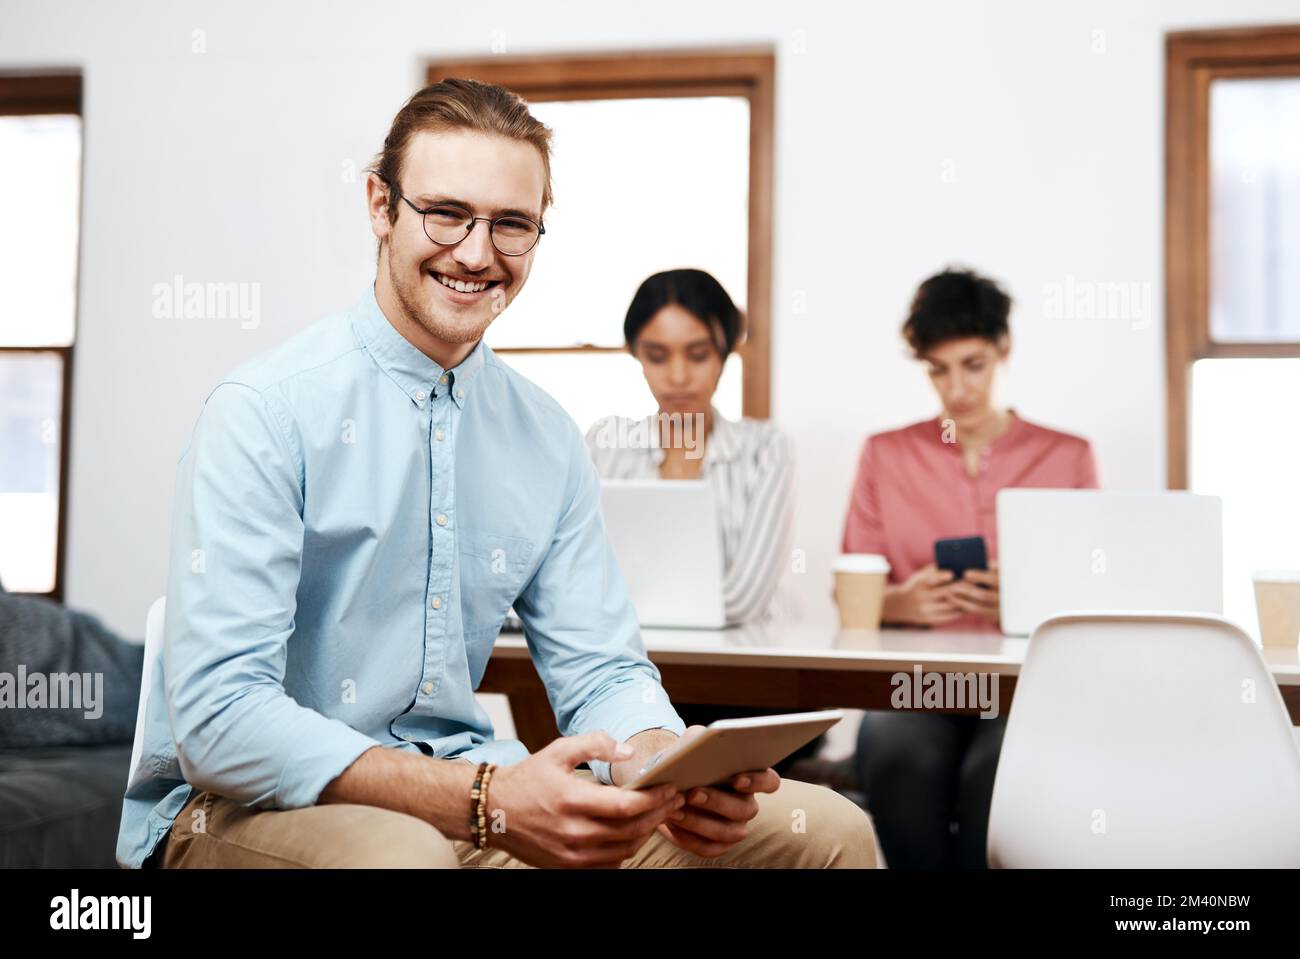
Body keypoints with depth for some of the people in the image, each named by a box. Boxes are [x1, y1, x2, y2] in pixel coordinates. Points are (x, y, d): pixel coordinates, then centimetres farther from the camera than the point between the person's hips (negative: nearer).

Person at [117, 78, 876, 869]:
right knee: (400, 850, -41)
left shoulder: (550, 440, 5)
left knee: (827, 828, -6)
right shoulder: (264, 412, -14)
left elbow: (601, 673, 5)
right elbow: (218, 720, -22)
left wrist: (674, 770, -19)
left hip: (464, 801, 5)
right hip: (250, 808, -5)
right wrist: (488, 801, -32)